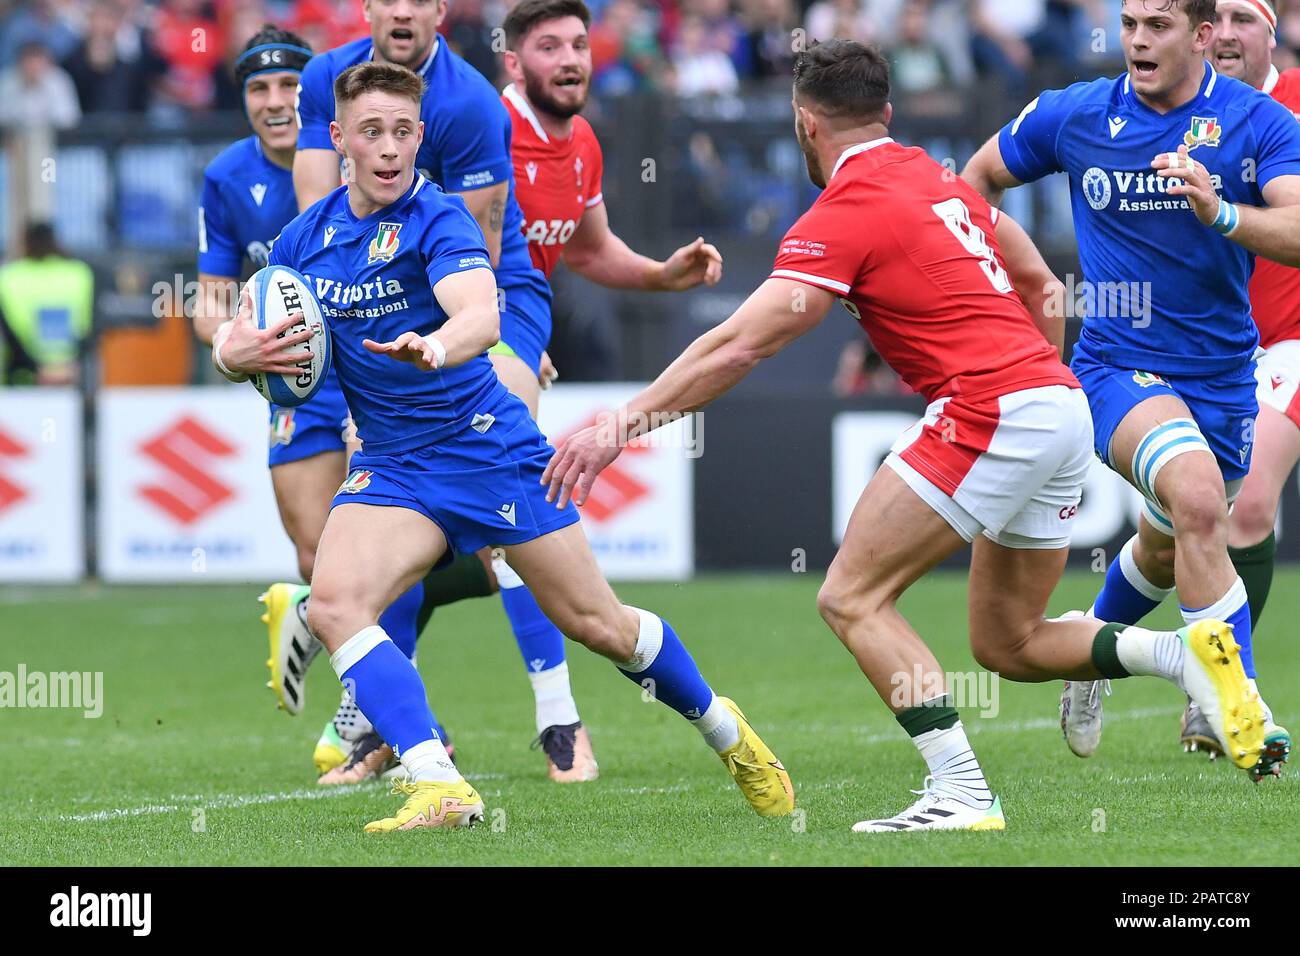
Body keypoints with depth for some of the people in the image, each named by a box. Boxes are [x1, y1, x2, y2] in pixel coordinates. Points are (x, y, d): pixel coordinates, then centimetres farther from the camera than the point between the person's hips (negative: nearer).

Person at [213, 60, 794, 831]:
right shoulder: (306, 238, 3)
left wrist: (435, 347, -56)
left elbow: (482, 318, -32)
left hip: (490, 446, -4)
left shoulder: (439, 218, -14)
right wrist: (238, 352, -13)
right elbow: (235, 339, 12)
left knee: (598, 625, 3)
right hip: (392, 468, 4)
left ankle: (730, 735, 29)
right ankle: (439, 787, -28)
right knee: (333, 605, -23)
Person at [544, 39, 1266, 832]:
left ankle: (962, 792, -16)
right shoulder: (939, 181, 18)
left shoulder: (843, 214, -7)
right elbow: (1038, 282, 26)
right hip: (1062, 404, 9)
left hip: (991, 410, -9)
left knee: (852, 598, -6)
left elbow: (738, 348, -11)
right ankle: (1184, 653, 0)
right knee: (1007, 644, 18)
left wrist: (620, 426, -9)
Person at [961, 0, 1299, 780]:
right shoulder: (1073, 117, -5)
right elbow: (980, 178, 13)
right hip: (1119, 365, -3)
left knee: (1167, 553, 20)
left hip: (1221, 374, 3)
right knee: (1197, 498, -30)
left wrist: (1218, 212, -38)